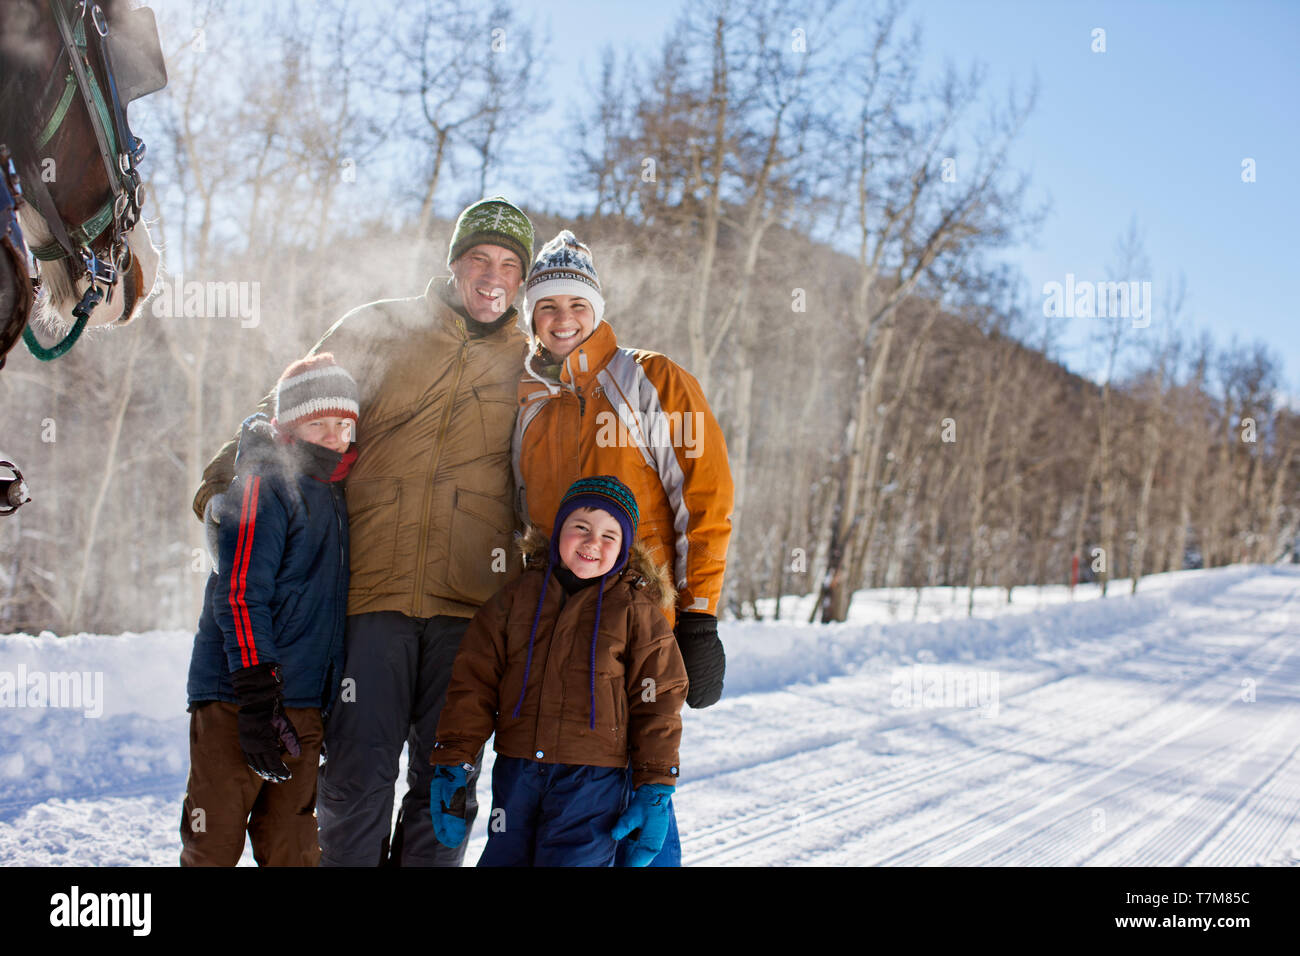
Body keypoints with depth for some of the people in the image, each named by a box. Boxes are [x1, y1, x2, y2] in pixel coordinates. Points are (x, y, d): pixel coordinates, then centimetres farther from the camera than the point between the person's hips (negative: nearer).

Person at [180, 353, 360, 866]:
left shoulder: (335, 495, 17)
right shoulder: (264, 484, -7)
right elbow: (240, 596, -15)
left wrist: (328, 699, 20)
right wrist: (256, 701, -21)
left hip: (302, 703, 7)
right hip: (235, 696, -7)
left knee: (291, 847, 9)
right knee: (215, 845, -3)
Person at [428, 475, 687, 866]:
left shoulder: (635, 610, 1)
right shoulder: (517, 596, 7)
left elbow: (657, 702, 1)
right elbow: (473, 683, 7)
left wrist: (654, 793, -3)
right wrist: (451, 767, 2)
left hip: (591, 781, -3)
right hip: (515, 775, 3)